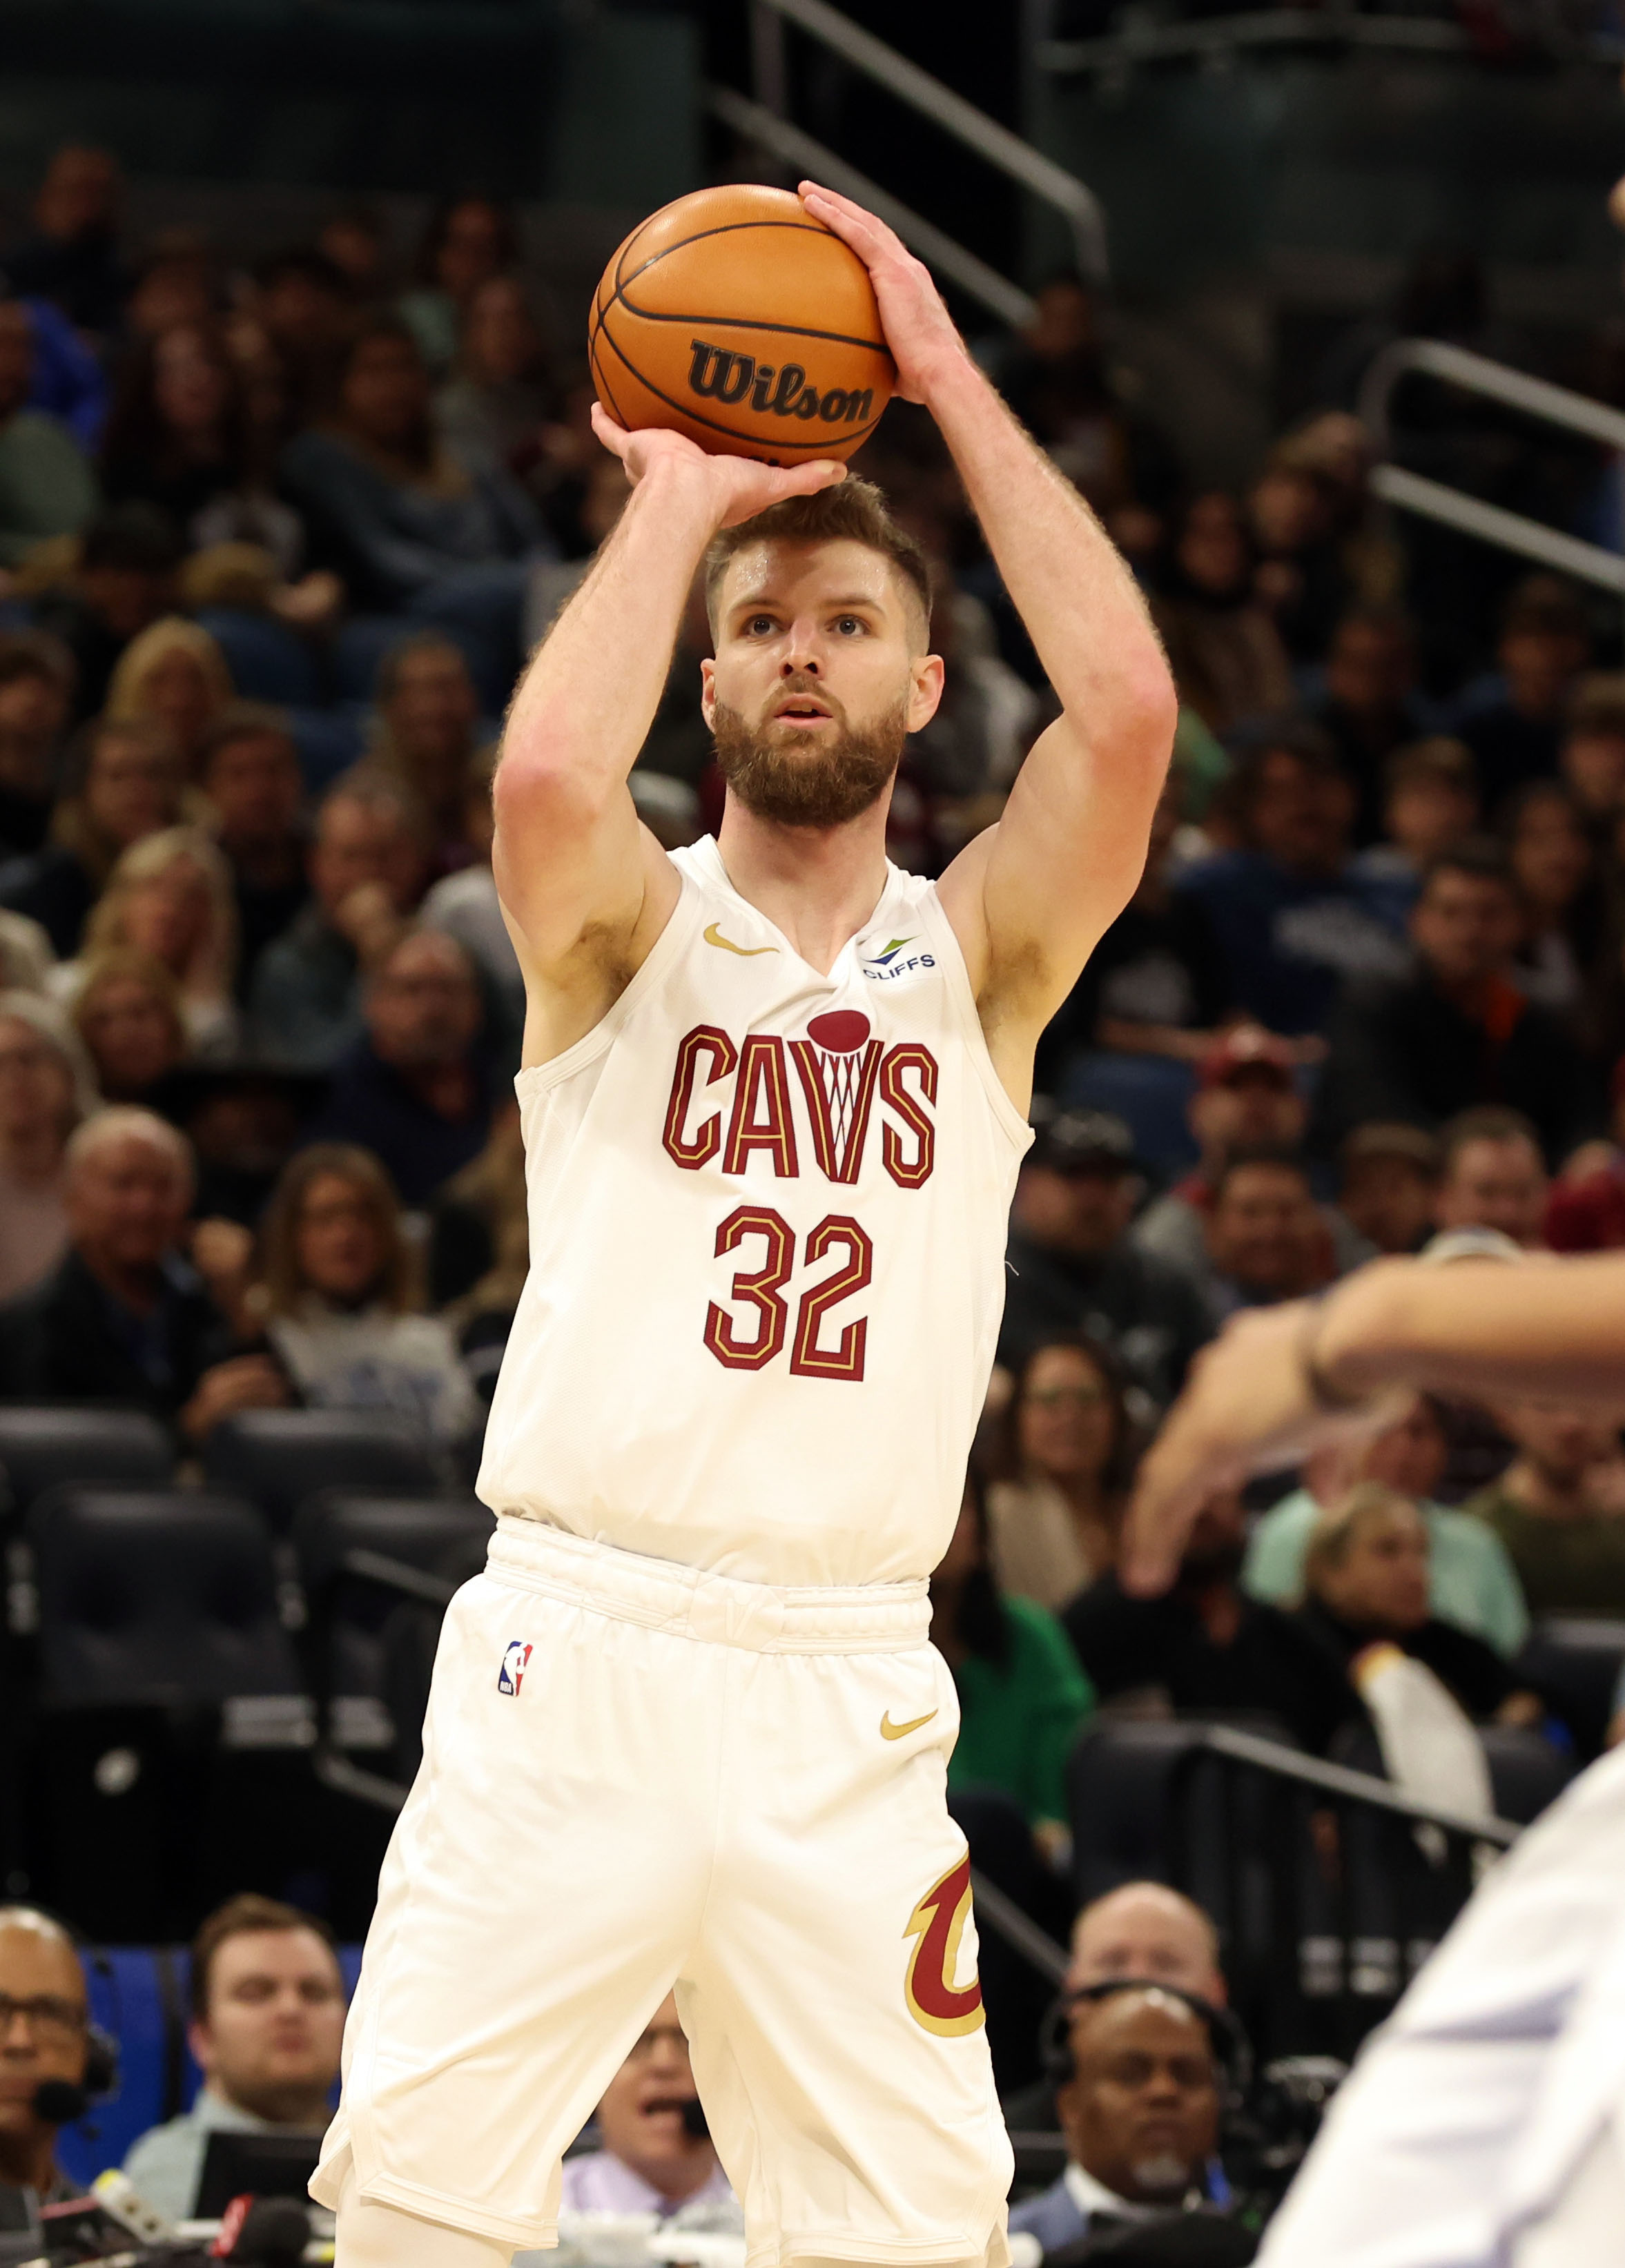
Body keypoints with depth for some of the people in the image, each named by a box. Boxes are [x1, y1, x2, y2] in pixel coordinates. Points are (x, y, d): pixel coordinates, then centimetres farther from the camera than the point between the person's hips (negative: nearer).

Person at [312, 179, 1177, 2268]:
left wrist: (949, 380, -2)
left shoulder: (978, 956, 10)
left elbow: (1128, 712, -8)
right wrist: (675, 504, -4)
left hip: (850, 1696, 1)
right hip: (573, 1645, -1)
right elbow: (546, 779, -19)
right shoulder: (632, 930, 6)